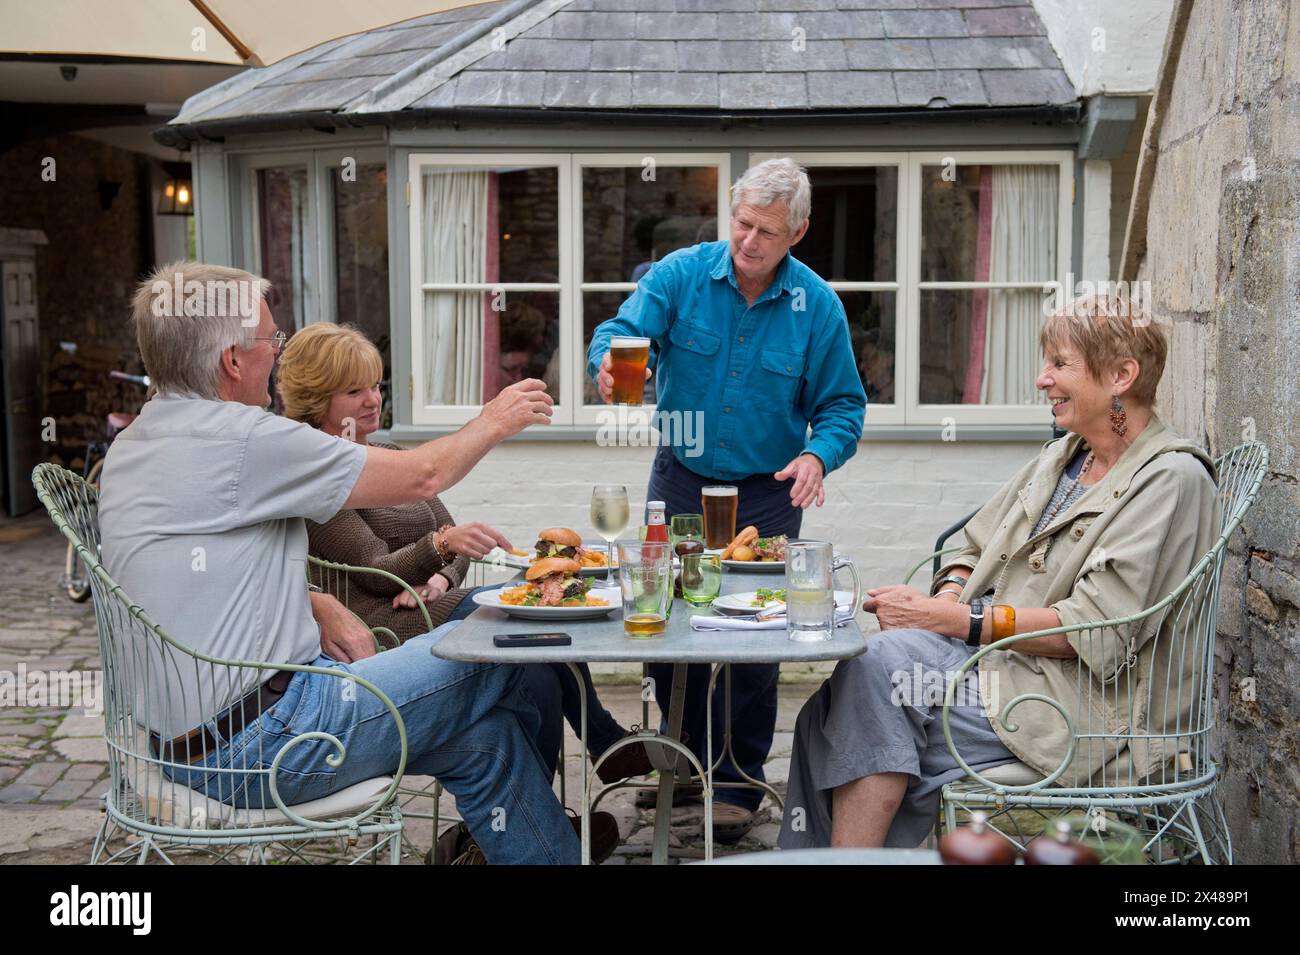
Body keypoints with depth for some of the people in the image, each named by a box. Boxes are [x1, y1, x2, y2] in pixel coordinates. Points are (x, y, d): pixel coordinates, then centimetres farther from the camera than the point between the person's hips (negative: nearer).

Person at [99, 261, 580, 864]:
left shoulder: (131, 446, 10)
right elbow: (419, 477, -11)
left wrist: (316, 606, 4)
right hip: (258, 746, -9)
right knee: (497, 659, 3)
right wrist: (493, 424, 7)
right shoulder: (240, 439, -19)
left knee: (482, 733, 11)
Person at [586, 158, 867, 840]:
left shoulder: (818, 306, -6)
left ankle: (740, 782, 19)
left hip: (767, 494, -1)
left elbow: (841, 405, -2)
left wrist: (818, 456, -23)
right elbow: (623, 331, -19)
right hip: (679, 480, 2)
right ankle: (690, 754, 31)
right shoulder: (680, 274, -7)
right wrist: (611, 360, -44)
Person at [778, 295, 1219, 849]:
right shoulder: (1062, 455, 16)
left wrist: (951, 618, -19)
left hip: (1085, 698, -7)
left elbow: (1094, 632, -18)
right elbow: (975, 549, 19)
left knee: (882, 661, -26)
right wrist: (949, 595, -5)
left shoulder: (1171, 480, -9)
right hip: (997, 657, 7)